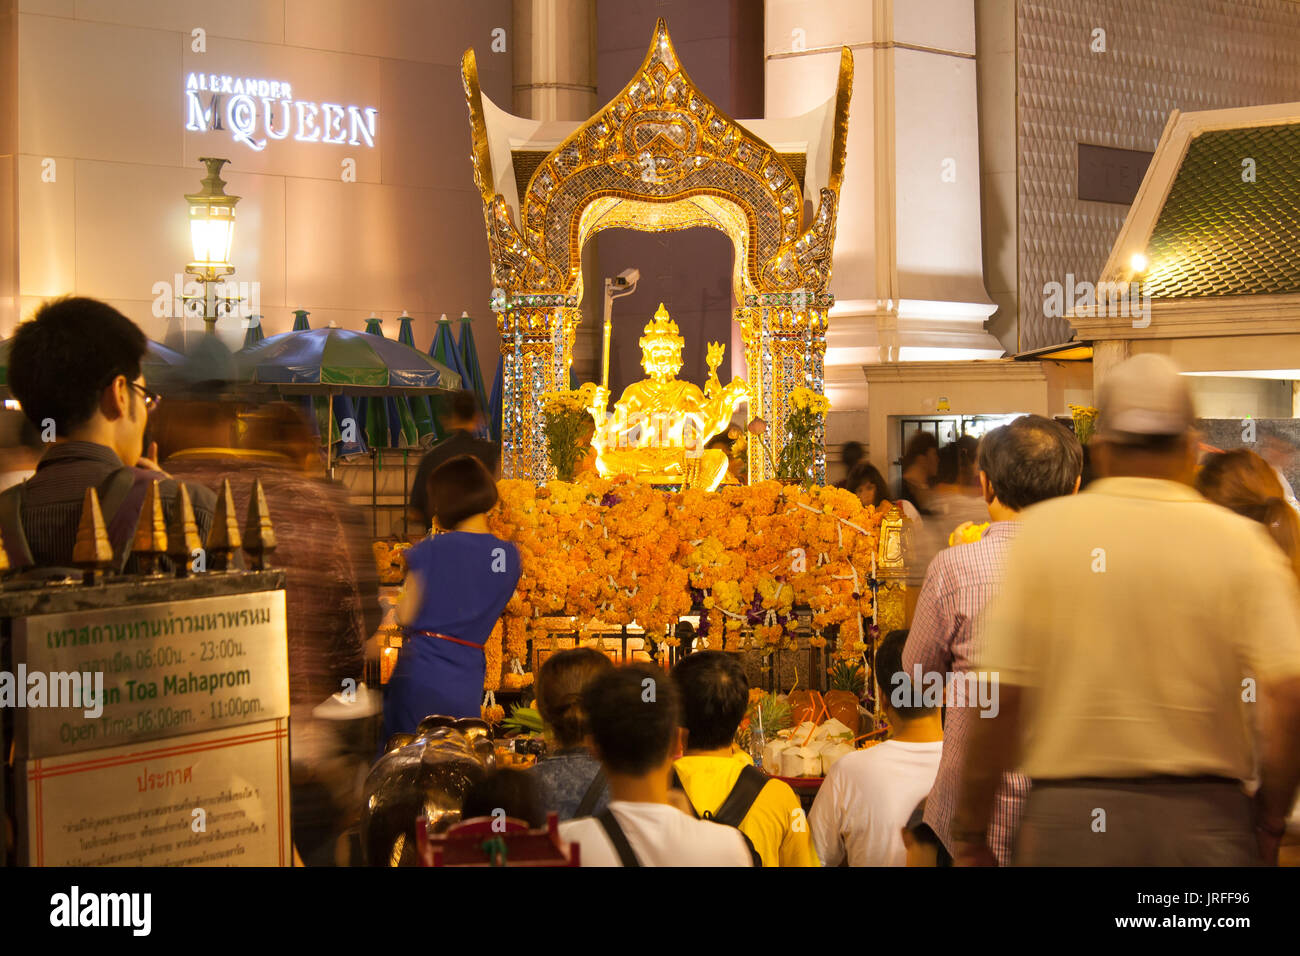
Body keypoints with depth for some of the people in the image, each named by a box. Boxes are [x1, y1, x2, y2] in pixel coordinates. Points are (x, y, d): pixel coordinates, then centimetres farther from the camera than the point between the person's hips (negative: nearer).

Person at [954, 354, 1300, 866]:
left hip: (1070, 811, 0)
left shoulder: (1043, 530, -2)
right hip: (1205, 819, 1)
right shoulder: (1238, 540, -1)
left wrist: (970, 832, 3)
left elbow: (999, 695, -6)